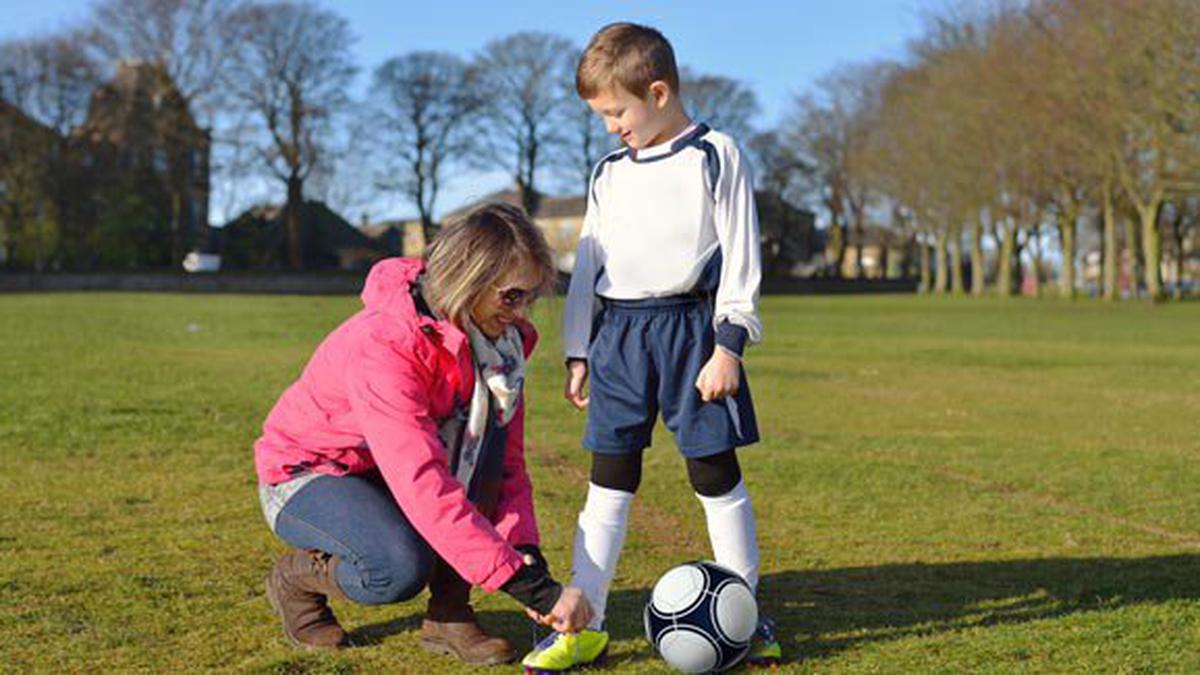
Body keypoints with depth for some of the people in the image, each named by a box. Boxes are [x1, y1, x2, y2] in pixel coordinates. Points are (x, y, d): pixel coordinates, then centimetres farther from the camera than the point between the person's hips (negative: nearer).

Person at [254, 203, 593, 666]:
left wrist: (526, 554, -27)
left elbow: (507, 460, -8)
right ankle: (297, 576, 1)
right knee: (402, 568, -35)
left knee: (489, 415, -21)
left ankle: (449, 615, -13)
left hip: (395, 472, 7)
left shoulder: (497, 338, -10)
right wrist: (534, 590, -44)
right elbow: (425, 489, -41)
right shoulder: (383, 345, -33)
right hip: (305, 476, -7)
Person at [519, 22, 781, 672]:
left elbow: (740, 254, -5)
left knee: (715, 472, 1)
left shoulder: (715, 156, -1)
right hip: (618, 330, 5)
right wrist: (578, 351, 15)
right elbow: (588, 264, 19)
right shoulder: (608, 174, 14)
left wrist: (728, 345, -11)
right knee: (609, 479, 4)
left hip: (690, 326, -4)